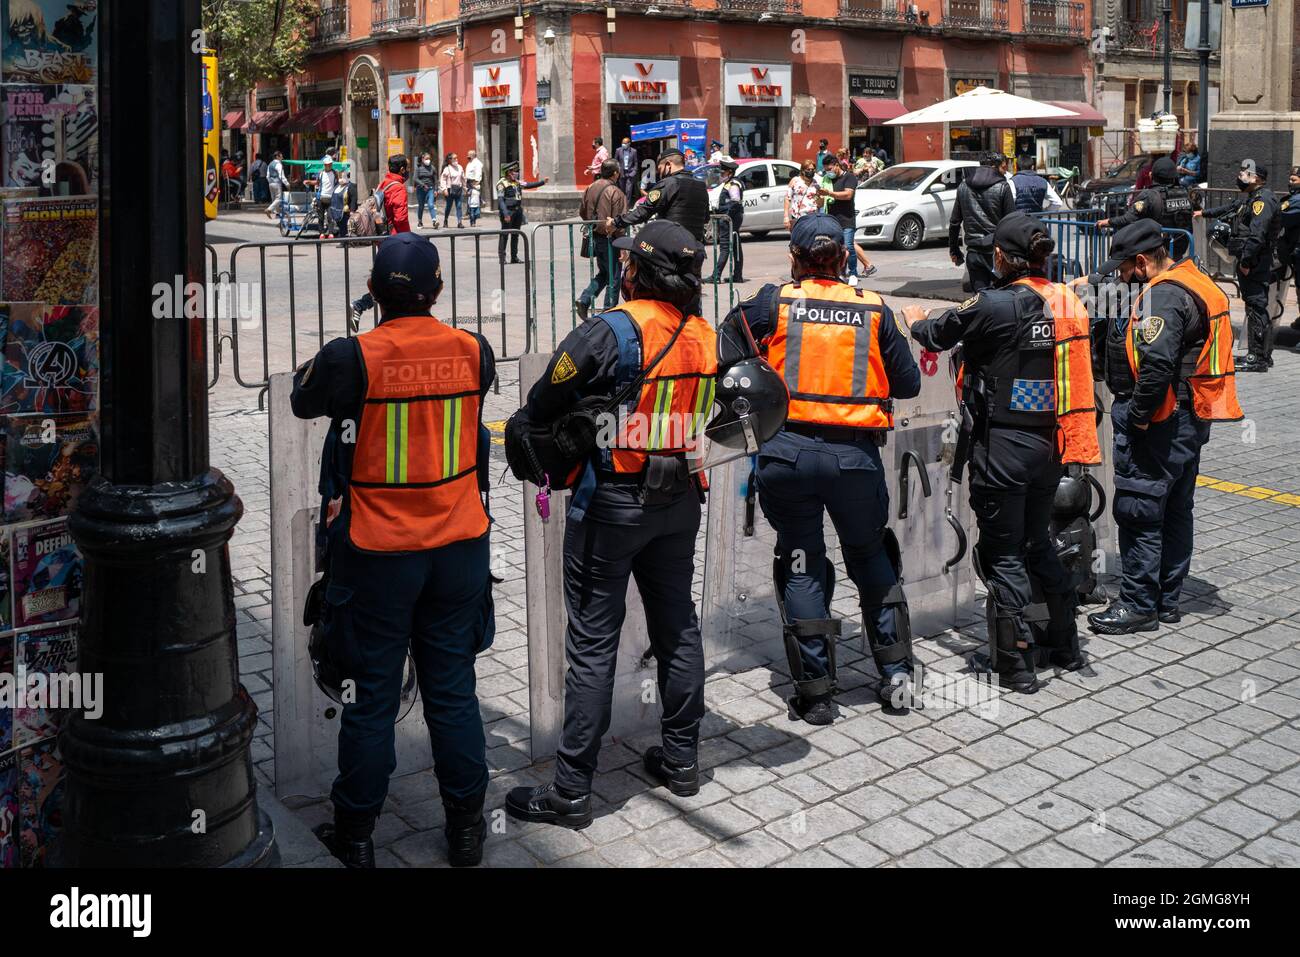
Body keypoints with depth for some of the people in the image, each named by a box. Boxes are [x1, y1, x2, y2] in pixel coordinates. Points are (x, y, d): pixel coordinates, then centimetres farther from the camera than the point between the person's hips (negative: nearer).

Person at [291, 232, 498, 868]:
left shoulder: (351, 358, -15)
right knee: (453, 689, 14)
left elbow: (303, 402, 5)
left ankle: (355, 833, 24)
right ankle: (466, 828, 26)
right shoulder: (473, 352, -6)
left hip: (378, 554, -3)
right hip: (459, 547, 3)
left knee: (371, 695, 10)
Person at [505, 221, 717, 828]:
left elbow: (539, 408, -11)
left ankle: (571, 791, 6)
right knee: (677, 626, 17)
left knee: (592, 643, -1)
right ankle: (682, 760, 30)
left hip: (611, 504, -6)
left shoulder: (609, 333, -17)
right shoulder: (706, 338, 3)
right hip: (680, 499, 6)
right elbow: (701, 416, 10)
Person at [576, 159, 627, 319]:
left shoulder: (590, 189, 5)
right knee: (613, 277, 6)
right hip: (609, 240, -7)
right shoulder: (615, 193, -16)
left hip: (594, 238, 7)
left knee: (603, 273, 21)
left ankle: (584, 300, 6)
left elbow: (582, 213, 14)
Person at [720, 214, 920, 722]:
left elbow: (722, 351, 4)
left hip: (788, 451, -1)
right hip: (856, 455, 1)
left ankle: (815, 693, 14)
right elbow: (908, 383, 8)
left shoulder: (774, 303, 1)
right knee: (870, 555, 22)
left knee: (801, 565, 11)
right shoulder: (873, 309, 5)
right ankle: (895, 672, 23)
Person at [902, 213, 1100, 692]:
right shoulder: (1069, 302, 2)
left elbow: (937, 335, -2)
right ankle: (1064, 646, 33)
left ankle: (1017, 664, 10)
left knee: (1003, 553, 5)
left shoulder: (993, 306, -17)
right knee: (1037, 541, 23)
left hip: (1003, 447, -7)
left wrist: (916, 320, 22)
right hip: (1050, 444, 7)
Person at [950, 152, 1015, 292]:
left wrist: (953, 249, 20)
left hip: (974, 253, 3)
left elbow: (954, 222, 12)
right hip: (997, 251, -3)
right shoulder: (1002, 187, -4)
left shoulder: (963, 186, 8)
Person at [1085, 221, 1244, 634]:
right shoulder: (1197, 282, 13)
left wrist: (1139, 415, -22)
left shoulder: (1163, 296, -20)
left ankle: (1138, 605, 3)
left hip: (1159, 424, -11)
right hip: (1192, 419, 11)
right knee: (1175, 510, 16)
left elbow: (1156, 362, -31)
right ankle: (1167, 599, 26)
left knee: (1139, 512, -3)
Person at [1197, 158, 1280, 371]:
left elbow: (1256, 234, -23)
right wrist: (1205, 213, 49)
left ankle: (1258, 358, -8)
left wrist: (1246, 261, -23)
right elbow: (1230, 207, 39)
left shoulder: (1263, 198, -15)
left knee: (1256, 307, -9)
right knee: (1255, 307, 14)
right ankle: (1262, 355, 22)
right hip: (1249, 262, 11)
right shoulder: (1249, 197, 18)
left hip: (1256, 264, -11)